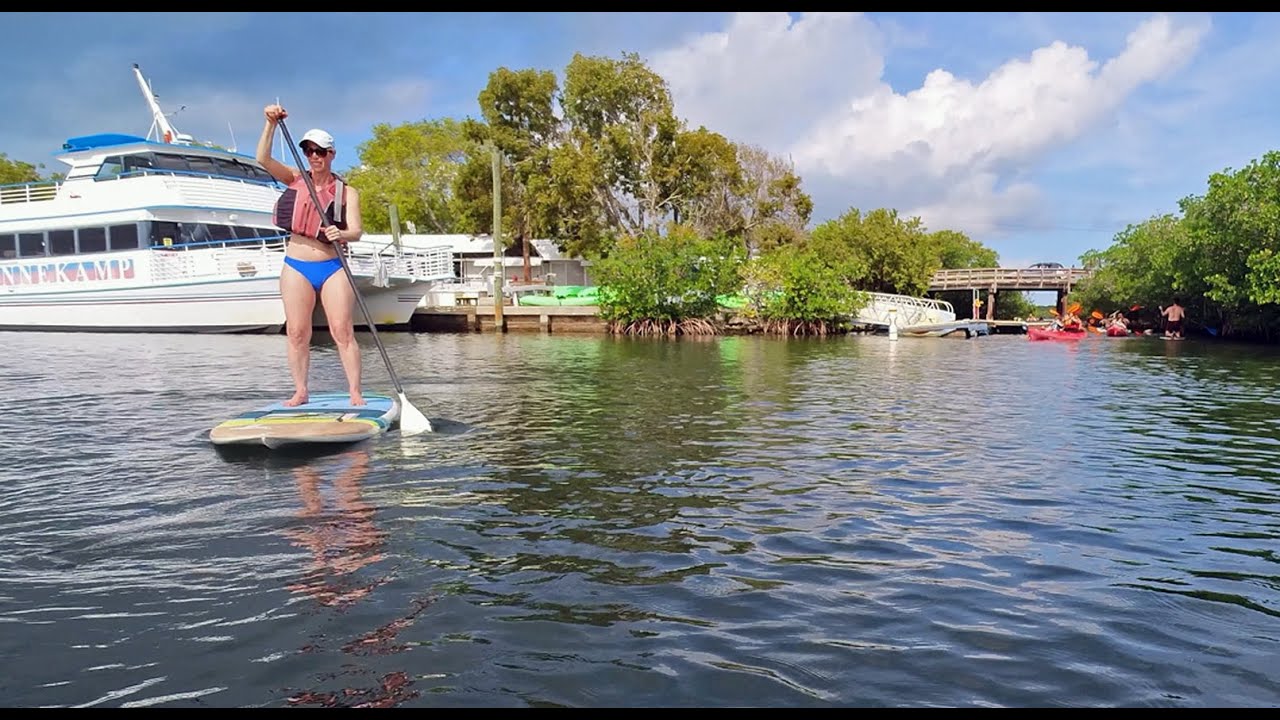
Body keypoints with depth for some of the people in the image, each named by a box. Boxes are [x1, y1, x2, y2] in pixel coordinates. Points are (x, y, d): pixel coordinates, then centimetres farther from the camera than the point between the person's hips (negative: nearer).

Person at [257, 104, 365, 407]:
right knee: (297, 333, 1)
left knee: (342, 331, -8)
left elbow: (356, 231, -8)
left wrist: (341, 234, -31)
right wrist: (271, 124, -15)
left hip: (332, 268, -2)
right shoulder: (295, 179, 10)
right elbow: (263, 159, -4)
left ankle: (355, 393, -5)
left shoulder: (346, 192, 3)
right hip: (296, 268, 2)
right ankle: (300, 391, 9)